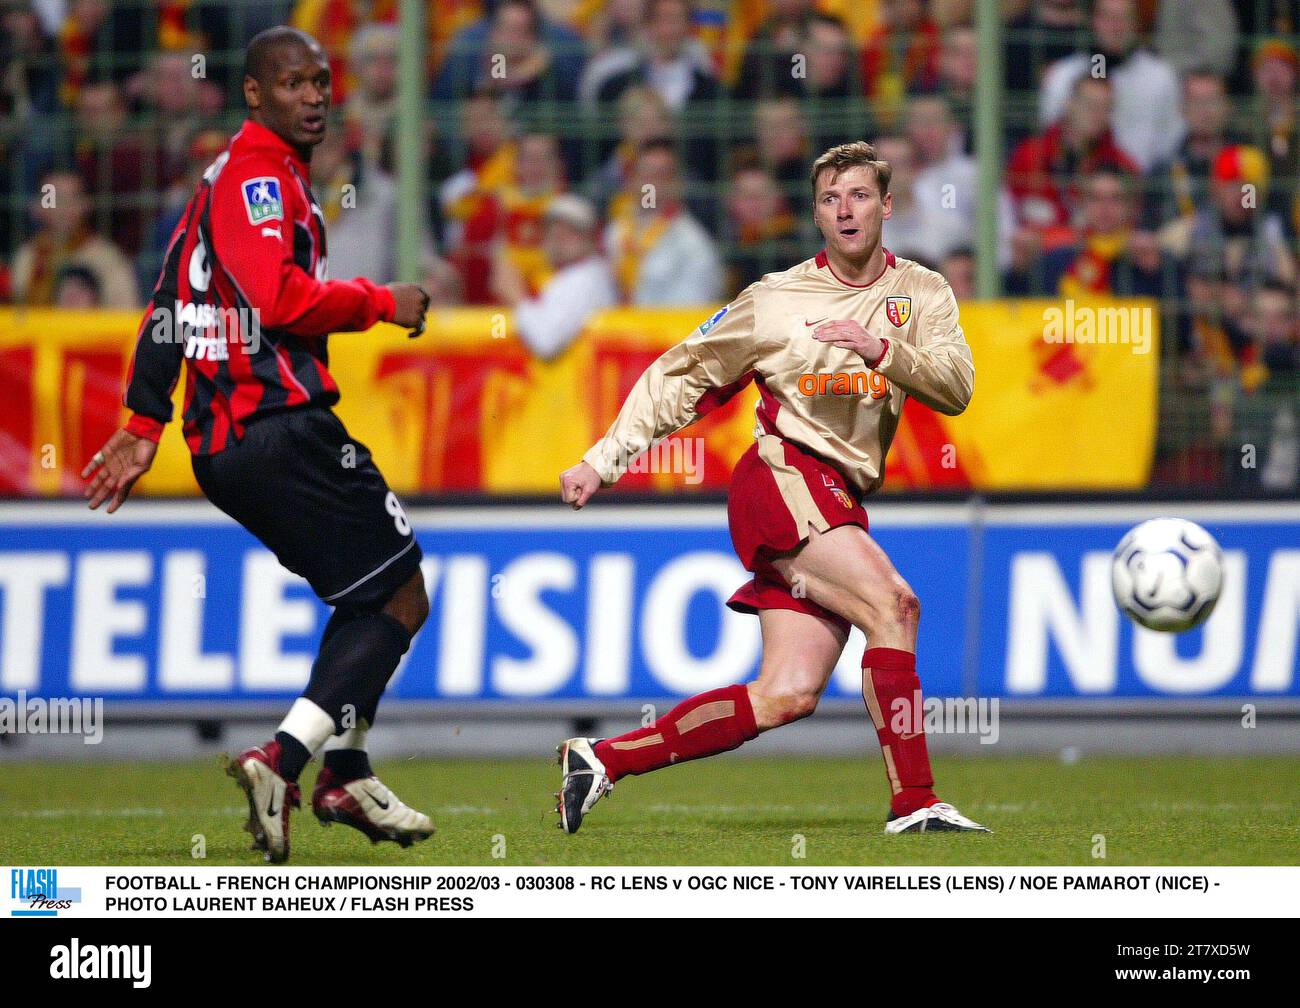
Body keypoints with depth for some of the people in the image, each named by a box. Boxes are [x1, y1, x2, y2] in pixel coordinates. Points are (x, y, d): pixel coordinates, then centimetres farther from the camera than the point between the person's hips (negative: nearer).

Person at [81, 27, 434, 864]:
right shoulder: (261, 178, -9)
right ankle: (281, 761, -17)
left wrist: (144, 424, 26)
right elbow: (281, 299, -22)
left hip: (225, 443, 10)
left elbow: (170, 307, 25)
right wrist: (381, 303, -9)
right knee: (399, 599, -7)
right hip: (280, 426, -10)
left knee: (372, 597, 20)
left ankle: (347, 772, 21)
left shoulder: (226, 180, 22)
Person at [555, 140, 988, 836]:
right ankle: (914, 801, -24)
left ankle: (602, 759, 3)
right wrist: (602, 460, 5)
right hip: (784, 477, -5)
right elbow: (679, 378, 10)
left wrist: (884, 349, -20)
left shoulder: (922, 294, 11)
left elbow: (955, 387, -4)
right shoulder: (775, 300, 4)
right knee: (892, 603, -25)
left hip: (841, 503, 5)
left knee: (788, 696, -5)